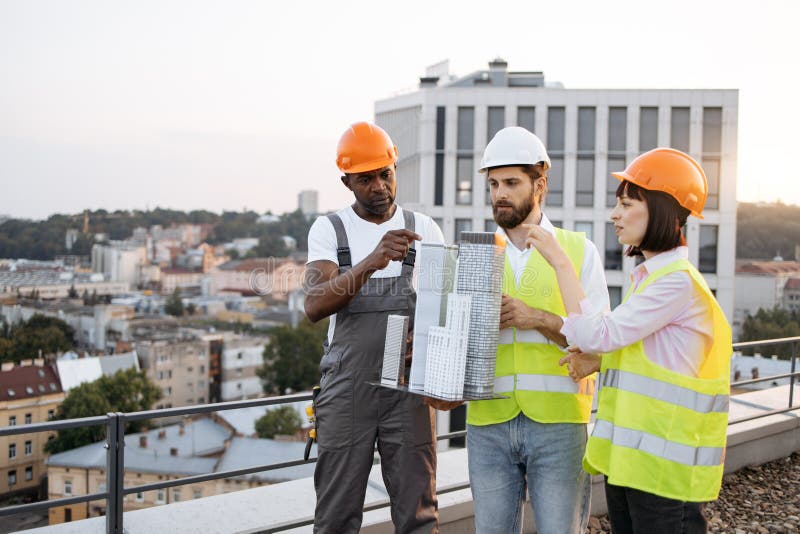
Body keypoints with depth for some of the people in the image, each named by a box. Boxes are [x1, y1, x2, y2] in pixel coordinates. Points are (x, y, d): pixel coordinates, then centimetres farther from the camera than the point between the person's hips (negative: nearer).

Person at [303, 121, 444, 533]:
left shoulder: (423, 229, 6)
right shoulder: (329, 230, 1)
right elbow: (314, 305, -15)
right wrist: (370, 262, -31)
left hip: (409, 387, 1)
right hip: (347, 388, -1)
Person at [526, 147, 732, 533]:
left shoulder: (678, 281, -17)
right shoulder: (648, 276, 13)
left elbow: (596, 334, -21)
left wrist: (559, 262, -16)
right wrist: (600, 361, 3)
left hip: (664, 464, -9)